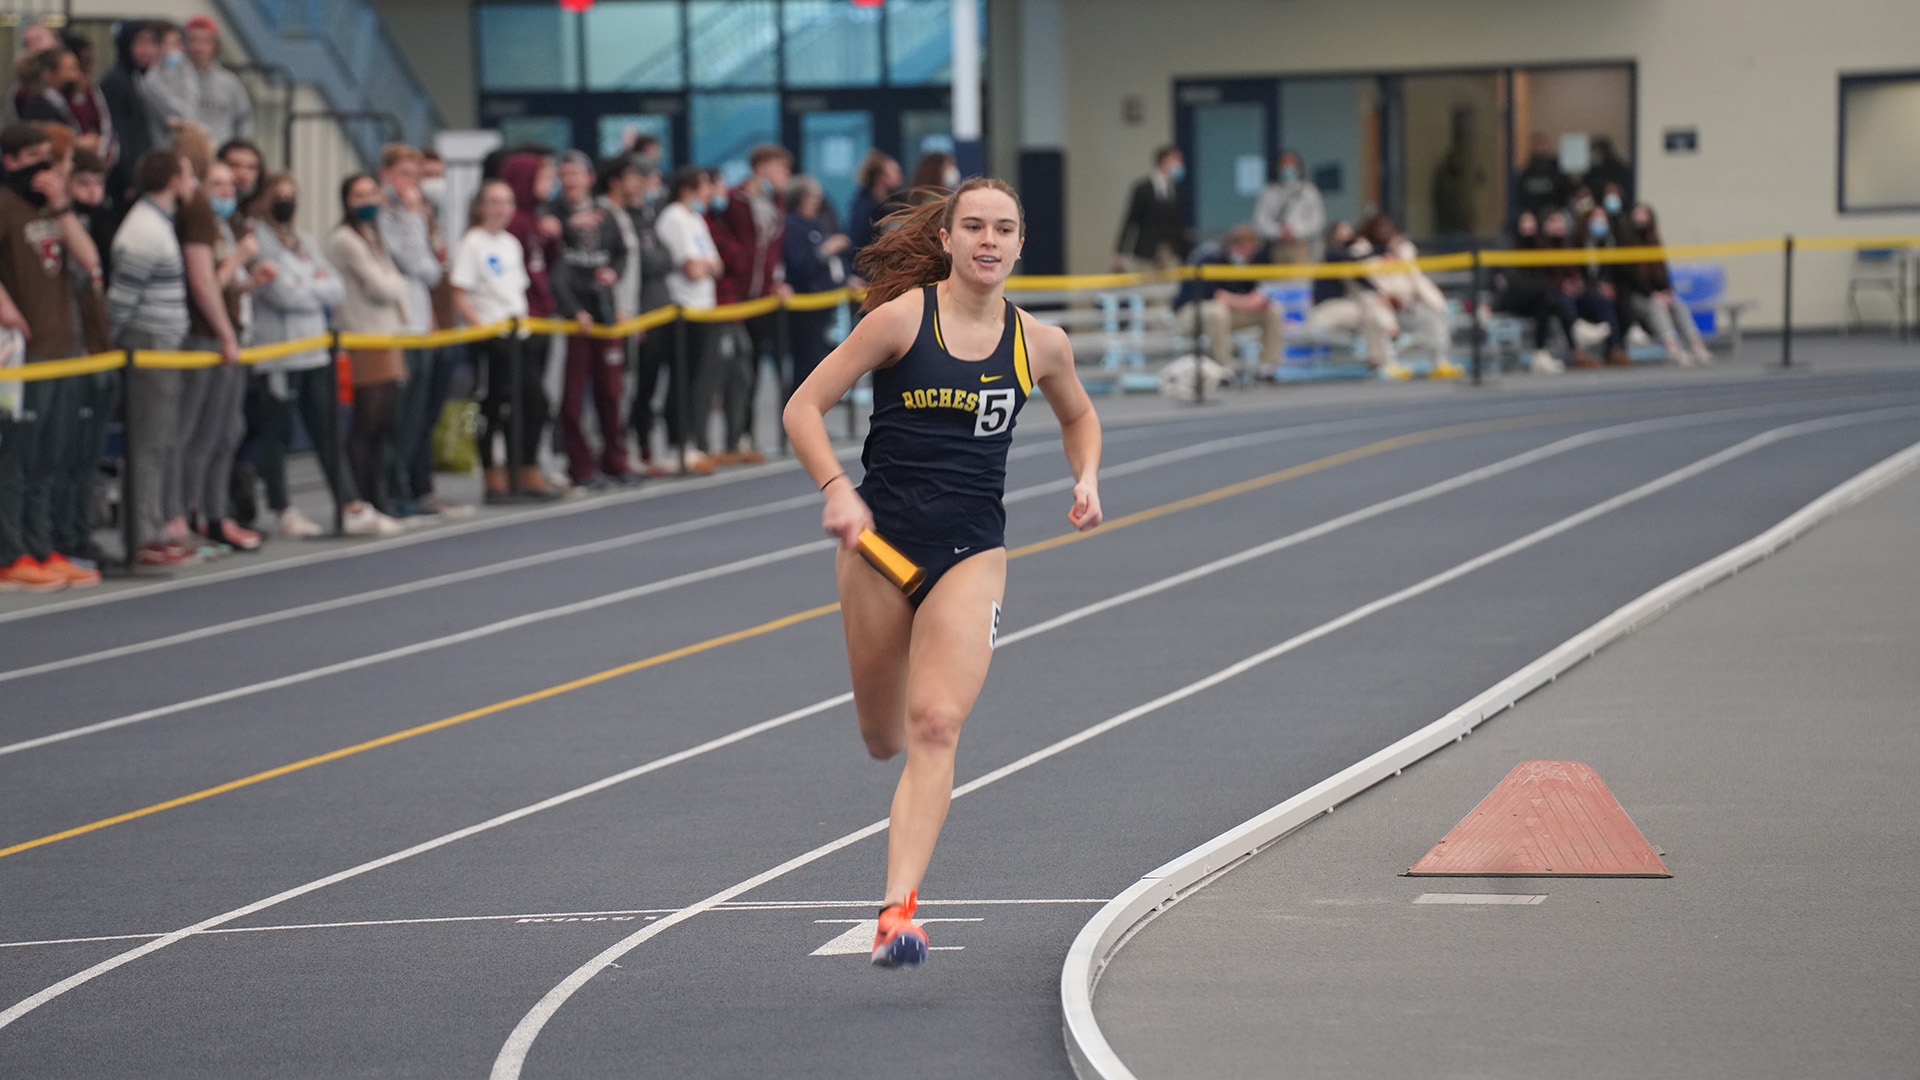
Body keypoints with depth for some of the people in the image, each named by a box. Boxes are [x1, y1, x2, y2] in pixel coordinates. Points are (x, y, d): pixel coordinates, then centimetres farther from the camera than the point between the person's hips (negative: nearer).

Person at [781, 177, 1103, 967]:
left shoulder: (1040, 344, 4)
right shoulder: (903, 317, -5)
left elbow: (1078, 415, 26)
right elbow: (803, 408, -5)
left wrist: (1087, 479, 6)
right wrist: (836, 488, -20)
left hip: (971, 552, 0)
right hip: (879, 539, 0)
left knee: (935, 726, -17)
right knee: (883, 739, 12)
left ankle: (899, 909, -21)